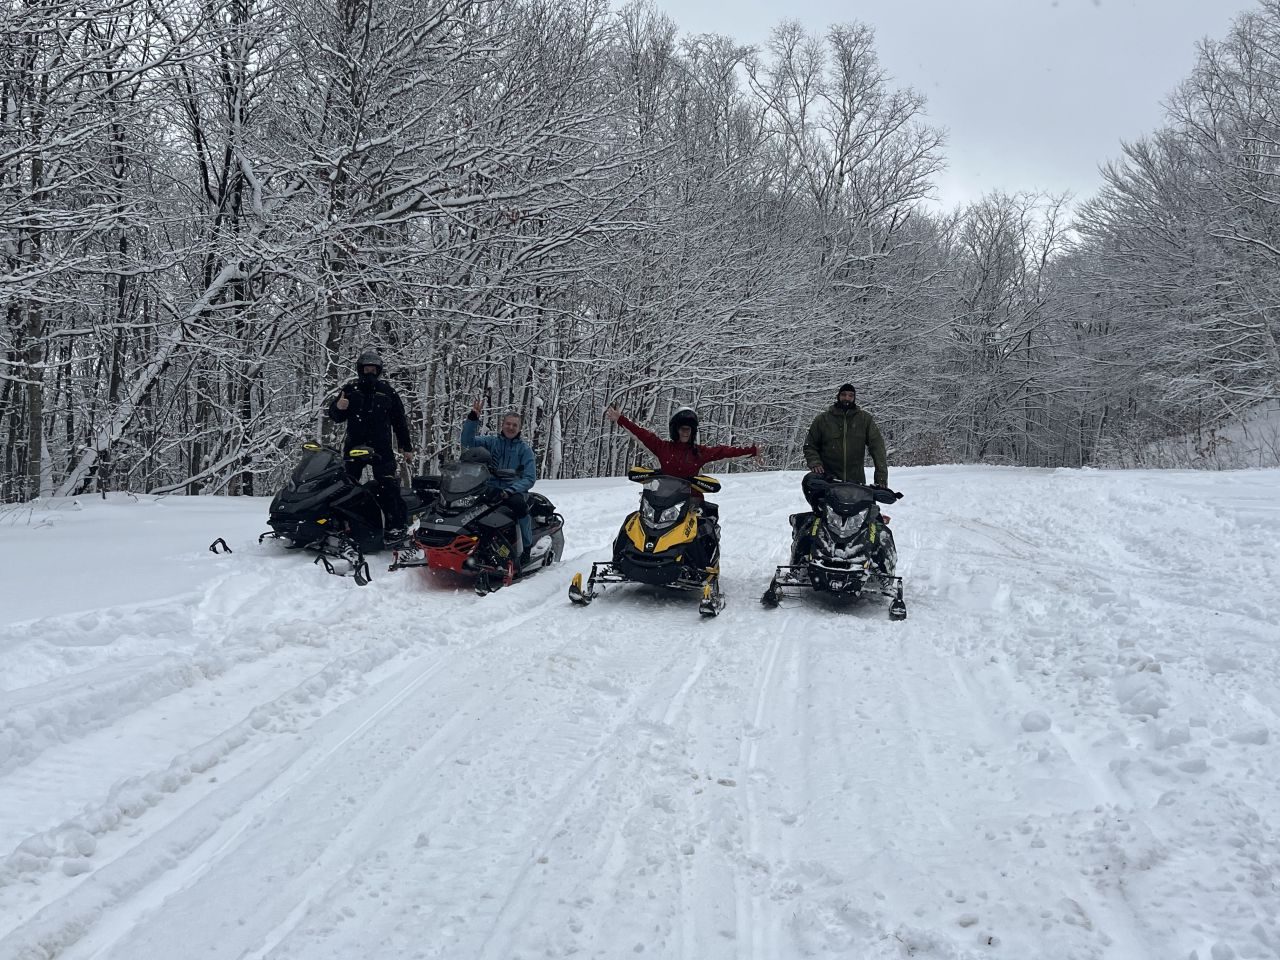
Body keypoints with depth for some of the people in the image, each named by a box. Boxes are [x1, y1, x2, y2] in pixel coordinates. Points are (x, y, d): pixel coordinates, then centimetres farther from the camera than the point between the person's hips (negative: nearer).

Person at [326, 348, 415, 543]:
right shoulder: (350, 389, 10)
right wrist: (337, 407, -14)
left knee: (388, 487, -11)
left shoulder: (387, 391, 10)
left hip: (381, 448, -2)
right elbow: (335, 417, 11)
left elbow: (399, 421, 13)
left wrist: (406, 447, 10)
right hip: (354, 446, 2)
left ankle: (397, 525, -9)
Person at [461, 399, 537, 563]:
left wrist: (509, 491, -18)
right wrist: (473, 418, -13)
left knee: (518, 503, -38)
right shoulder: (491, 442, 11)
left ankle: (527, 547, -23)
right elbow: (468, 441, -2)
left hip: (514, 491, -2)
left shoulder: (525, 449, 4)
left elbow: (530, 478, -4)